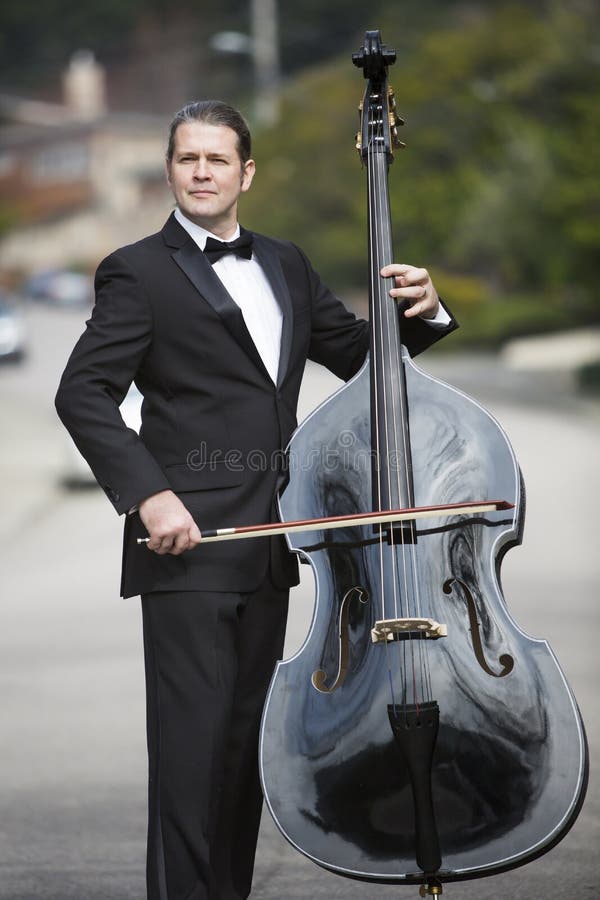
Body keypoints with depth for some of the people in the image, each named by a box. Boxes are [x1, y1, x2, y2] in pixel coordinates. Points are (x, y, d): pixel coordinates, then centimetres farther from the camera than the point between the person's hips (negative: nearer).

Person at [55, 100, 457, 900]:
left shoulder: (286, 267, 16)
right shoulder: (140, 272, -3)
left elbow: (359, 355, 20)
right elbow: (83, 394, -9)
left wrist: (418, 312, -1)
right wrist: (148, 493, -20)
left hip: (266, 546, 6)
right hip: (187, 541, -6)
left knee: (247, 740, 11)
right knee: (192, 744, -9)